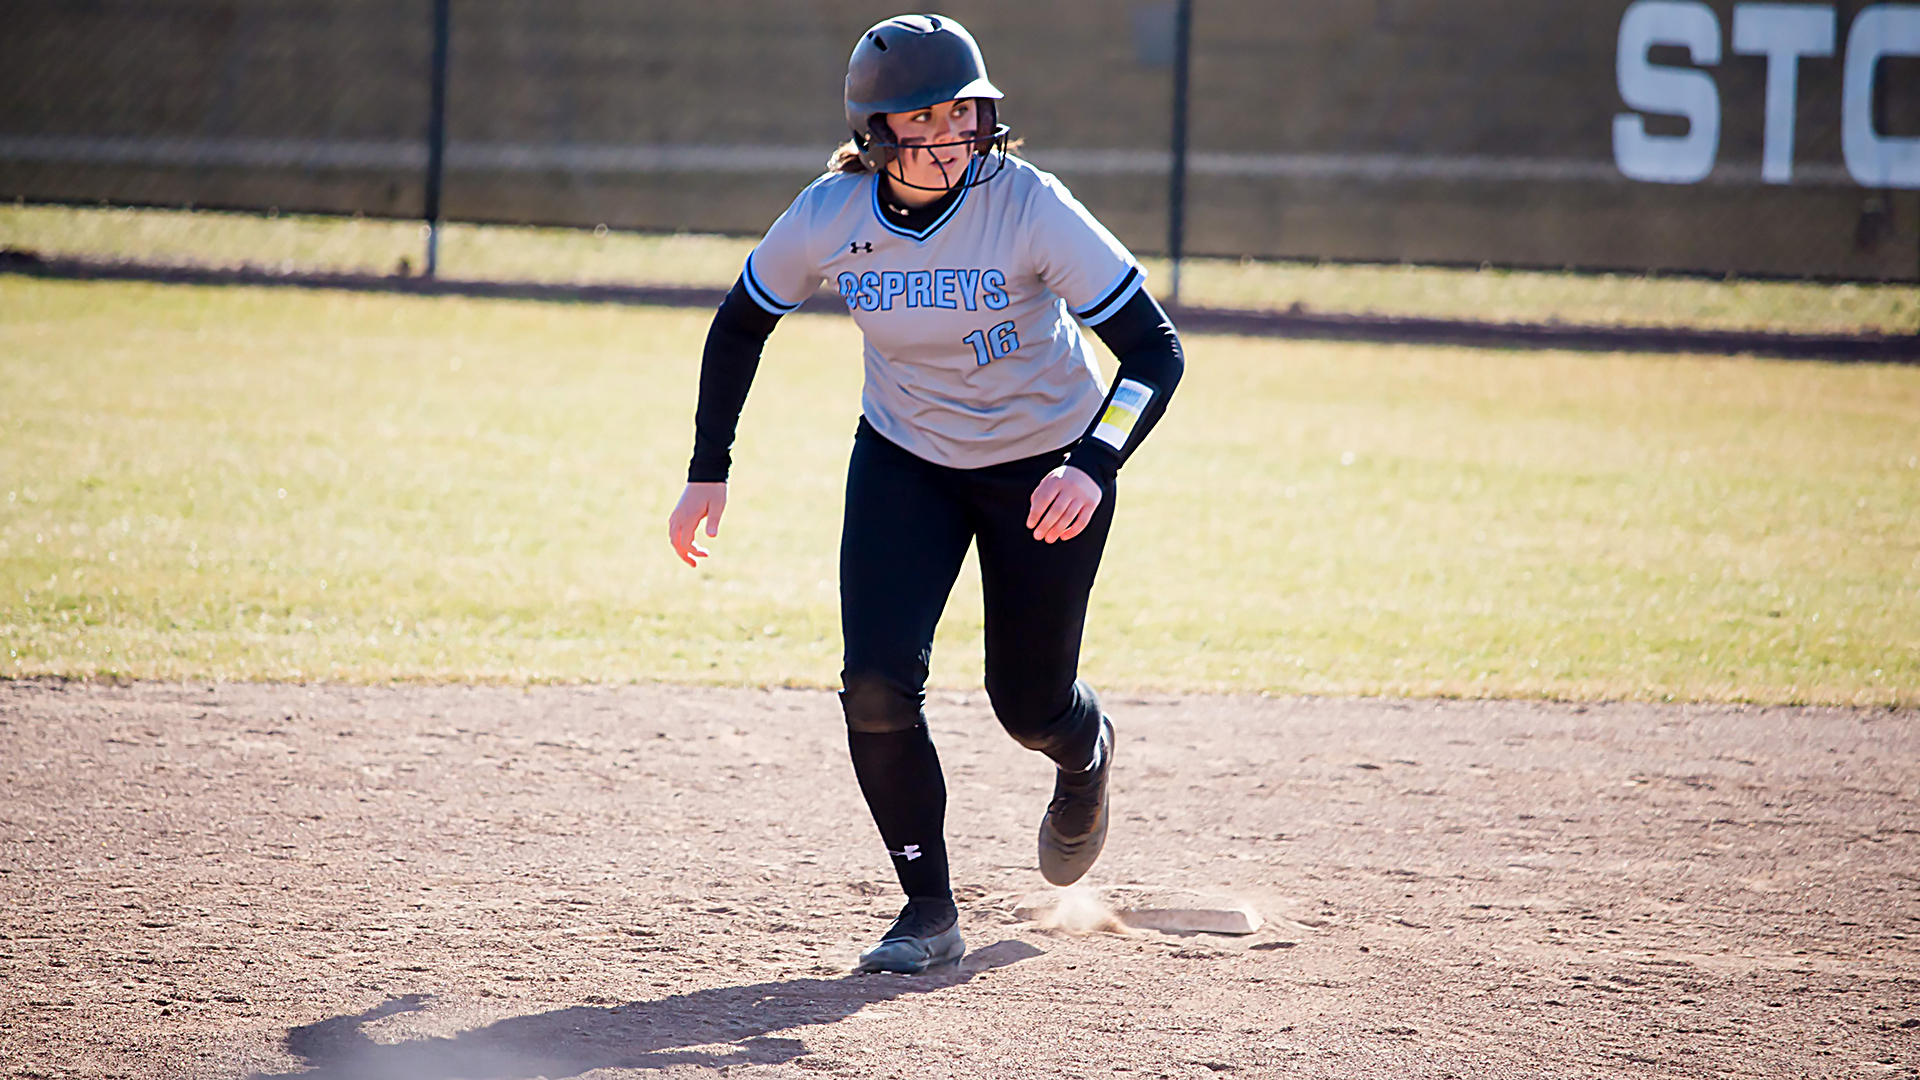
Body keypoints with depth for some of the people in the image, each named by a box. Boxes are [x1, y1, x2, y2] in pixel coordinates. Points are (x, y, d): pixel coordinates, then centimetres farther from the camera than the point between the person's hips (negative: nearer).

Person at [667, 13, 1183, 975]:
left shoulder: (1030, 209, -29)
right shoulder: (828, 218, -20)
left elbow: (1155, 352, -28)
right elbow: (740, 325, 0)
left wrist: (1093, 465, -43)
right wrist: (709, 475, -2)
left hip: (1047, 459, -2)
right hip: (905, 458, 2)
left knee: (1030, 706, 7)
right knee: (877, 686, -15)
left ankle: (1085, 756, 47)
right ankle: (929, 911, 3)